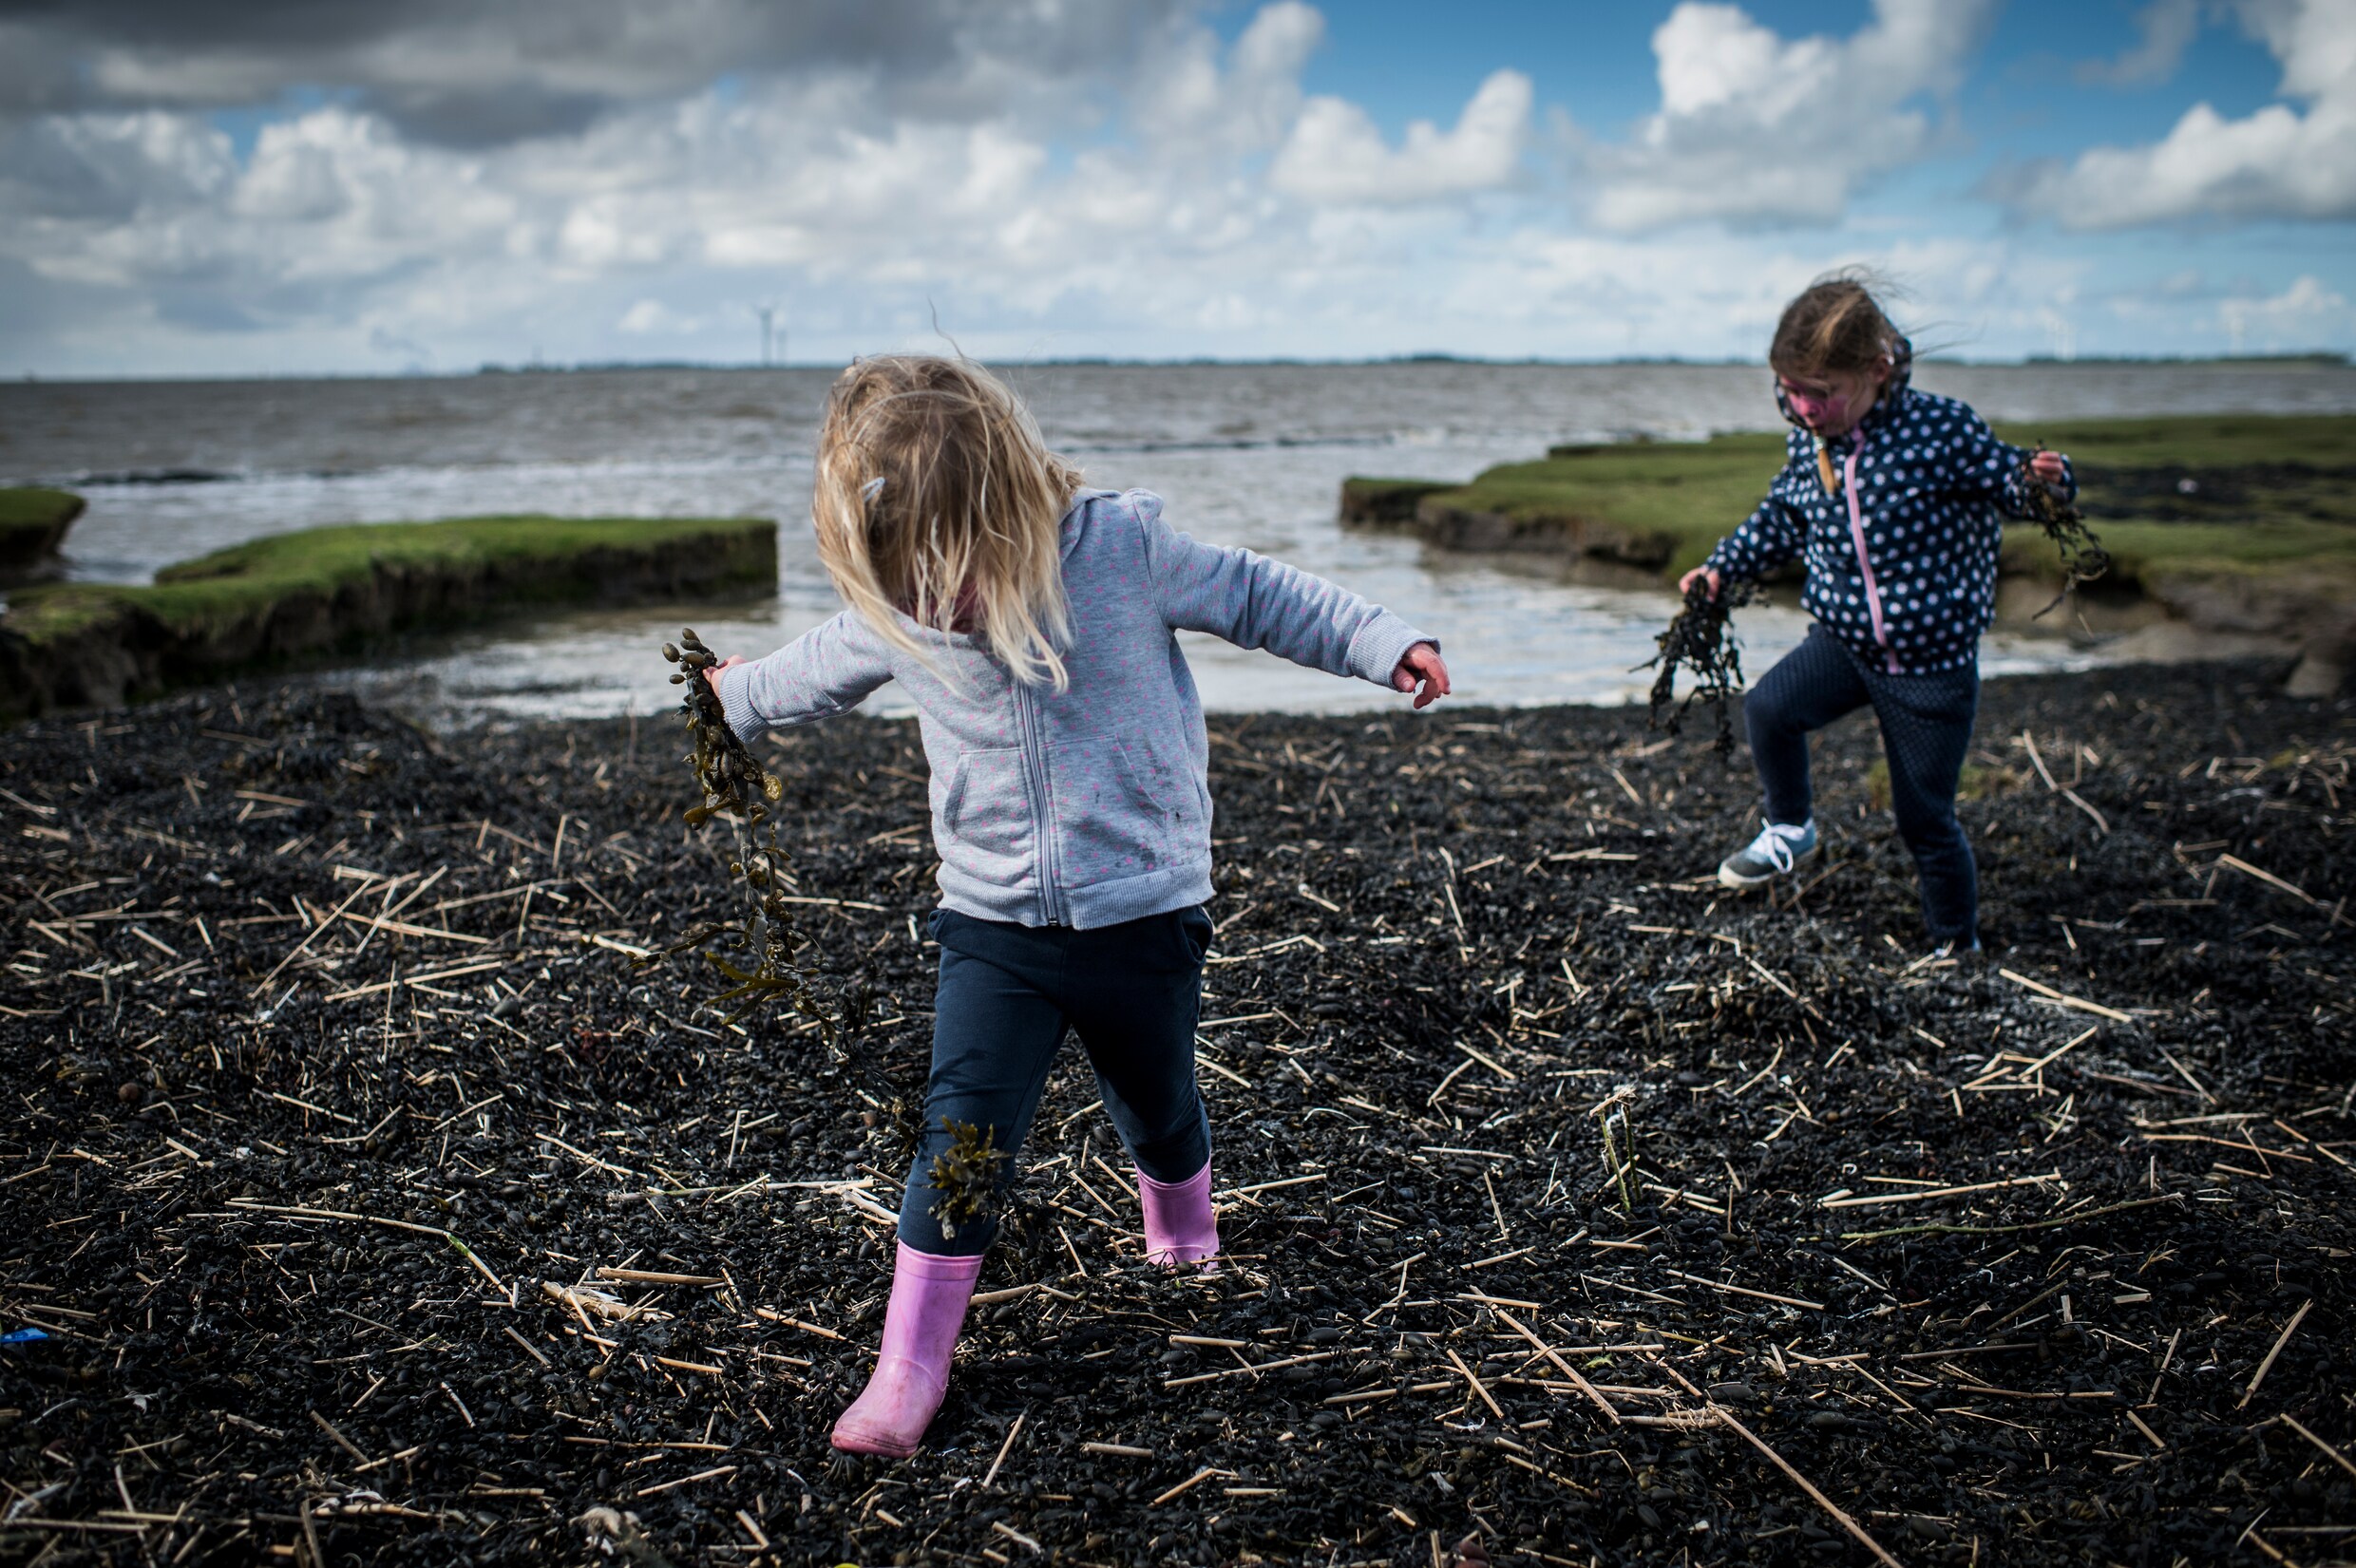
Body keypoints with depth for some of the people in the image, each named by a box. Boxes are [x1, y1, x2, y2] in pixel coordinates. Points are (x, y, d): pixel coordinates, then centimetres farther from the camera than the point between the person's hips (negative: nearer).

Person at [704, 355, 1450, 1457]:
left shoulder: (1122, 546, -16)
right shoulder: (899, 605, -7)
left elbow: (1255, 596, -3)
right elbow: (825, 667, 15)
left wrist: (1386, 646, -6)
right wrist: (740, 695, 31)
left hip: (1144, 915, -1)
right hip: (992, 922, 1)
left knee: (1156, 1111, 19)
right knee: (961, 1139, -7)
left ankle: (1181, 1223, 53)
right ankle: (910, 1365, 5)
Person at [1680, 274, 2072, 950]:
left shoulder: (1941, 428, -18)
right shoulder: (1807, 443, -2)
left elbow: (2003, 477, -8)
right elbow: (1782, 518, 15)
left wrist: (2038, 477, -30)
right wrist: (1722, 566, 8)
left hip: (1932, 661, -4)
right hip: (1843, 641, 4)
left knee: (1924, 816, 4)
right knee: (1769, 706, -20)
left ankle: (1957, 941, 27)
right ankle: (1790, 830, 8)